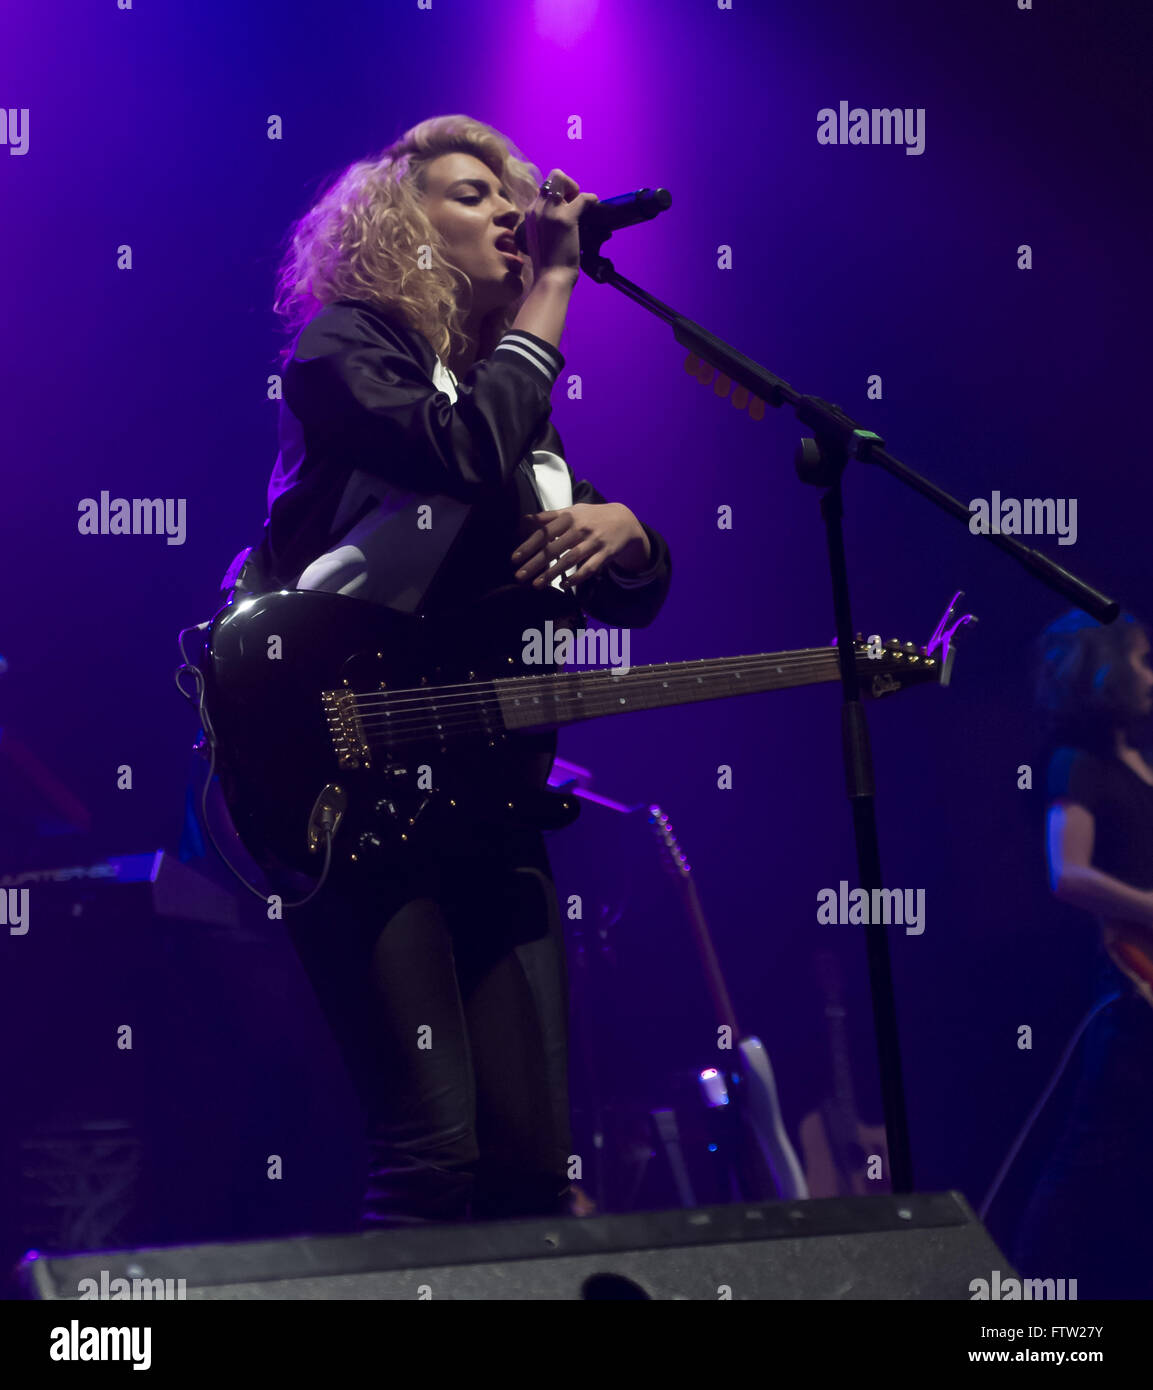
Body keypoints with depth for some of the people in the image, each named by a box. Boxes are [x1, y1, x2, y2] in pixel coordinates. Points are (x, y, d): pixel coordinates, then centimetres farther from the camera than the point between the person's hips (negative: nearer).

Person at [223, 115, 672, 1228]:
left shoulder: (510, 387, 22)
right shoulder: (342, 344, 1)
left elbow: (631, 598, 22)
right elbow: (467, 452, -20)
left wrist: (620, 532, -1)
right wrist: (551, 288, -9)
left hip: (487, 797, 7)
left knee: (535, 1165, 1)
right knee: (433, 1155, -16)